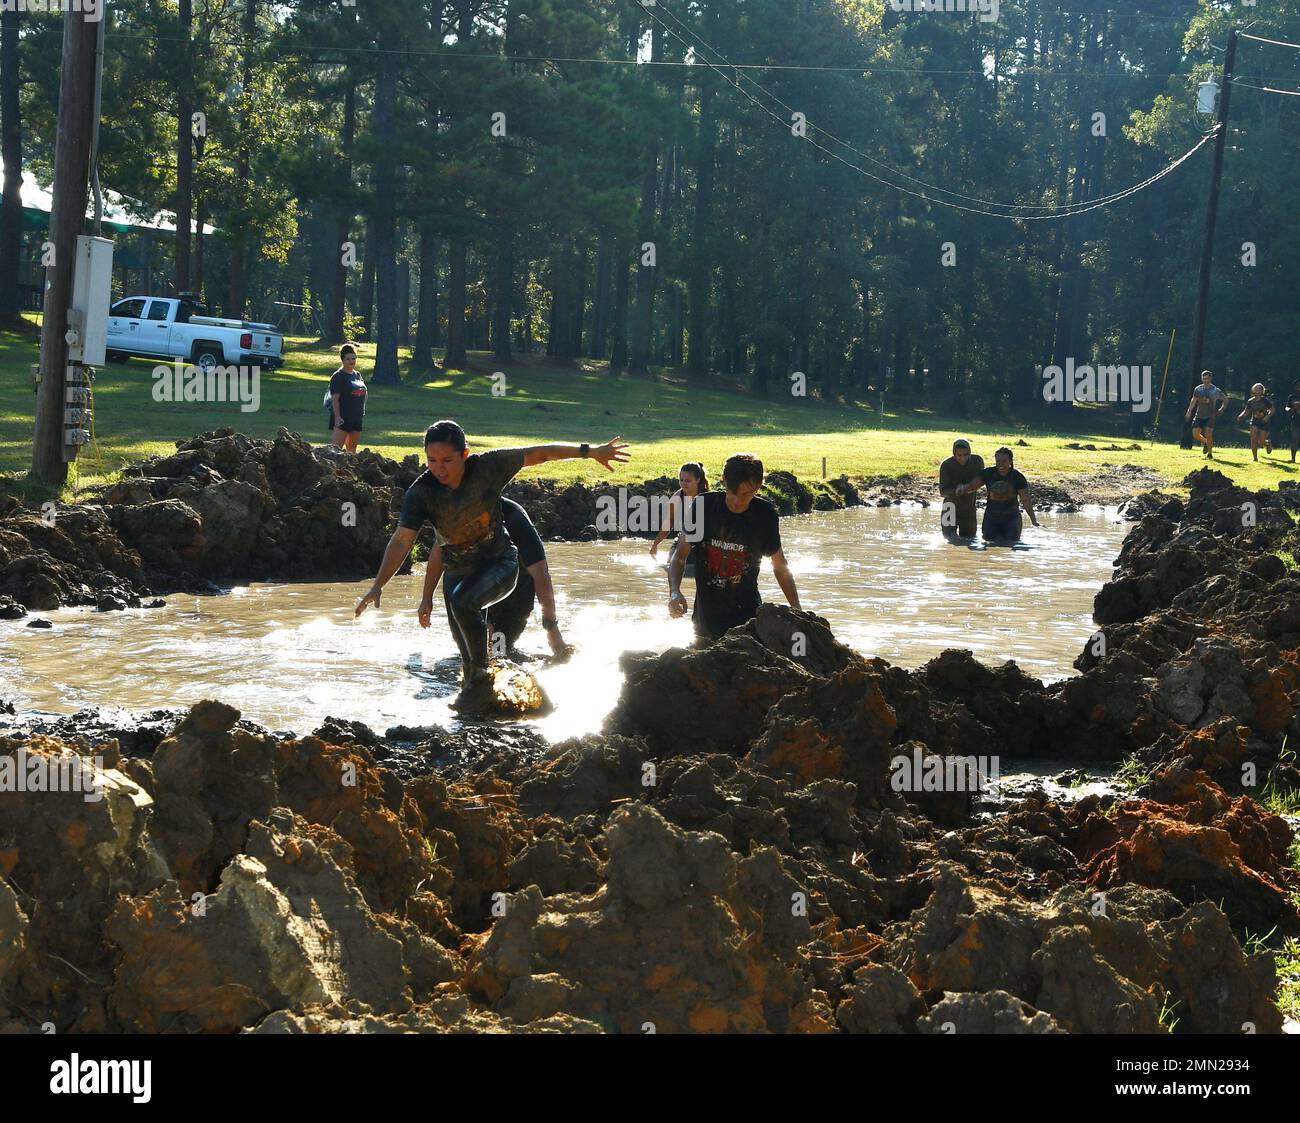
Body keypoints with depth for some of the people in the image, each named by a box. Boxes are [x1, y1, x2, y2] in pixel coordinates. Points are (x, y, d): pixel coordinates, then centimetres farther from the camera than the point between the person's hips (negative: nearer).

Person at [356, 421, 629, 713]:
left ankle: (480, 679, -15)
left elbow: (538, 453, -15)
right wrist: (378, 586, -32)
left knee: (463, 601, -31)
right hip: (458, 570, 4)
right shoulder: (420, 493, -19)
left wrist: (592, 452, -13)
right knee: (464, 640, 11)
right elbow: (402, 540, -22)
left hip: (500, 563, -4)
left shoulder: (488, 467, -22)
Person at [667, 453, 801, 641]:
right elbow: (680, 556, 1)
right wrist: (674, 592, -17)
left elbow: (780, 567, 8)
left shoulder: (765, 515, -4)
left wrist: (797, 612, 4)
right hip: (707, 610, 2)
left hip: (747, 611, -2)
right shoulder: (704, 506, -5)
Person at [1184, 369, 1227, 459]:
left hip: (1210, 416, -4)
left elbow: (1225, 399, 9)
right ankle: (1205, 442, 28)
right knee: (1195, 435, -4)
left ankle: (1210, 453, -2)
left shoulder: (1215, 390, -4)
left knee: (1208, 434, -16)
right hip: (1199, 415, 4)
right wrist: (1189, 411, 11)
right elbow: (1193, 401, 18)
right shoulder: (1198, 389, 4)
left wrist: (1222, 409, -2)